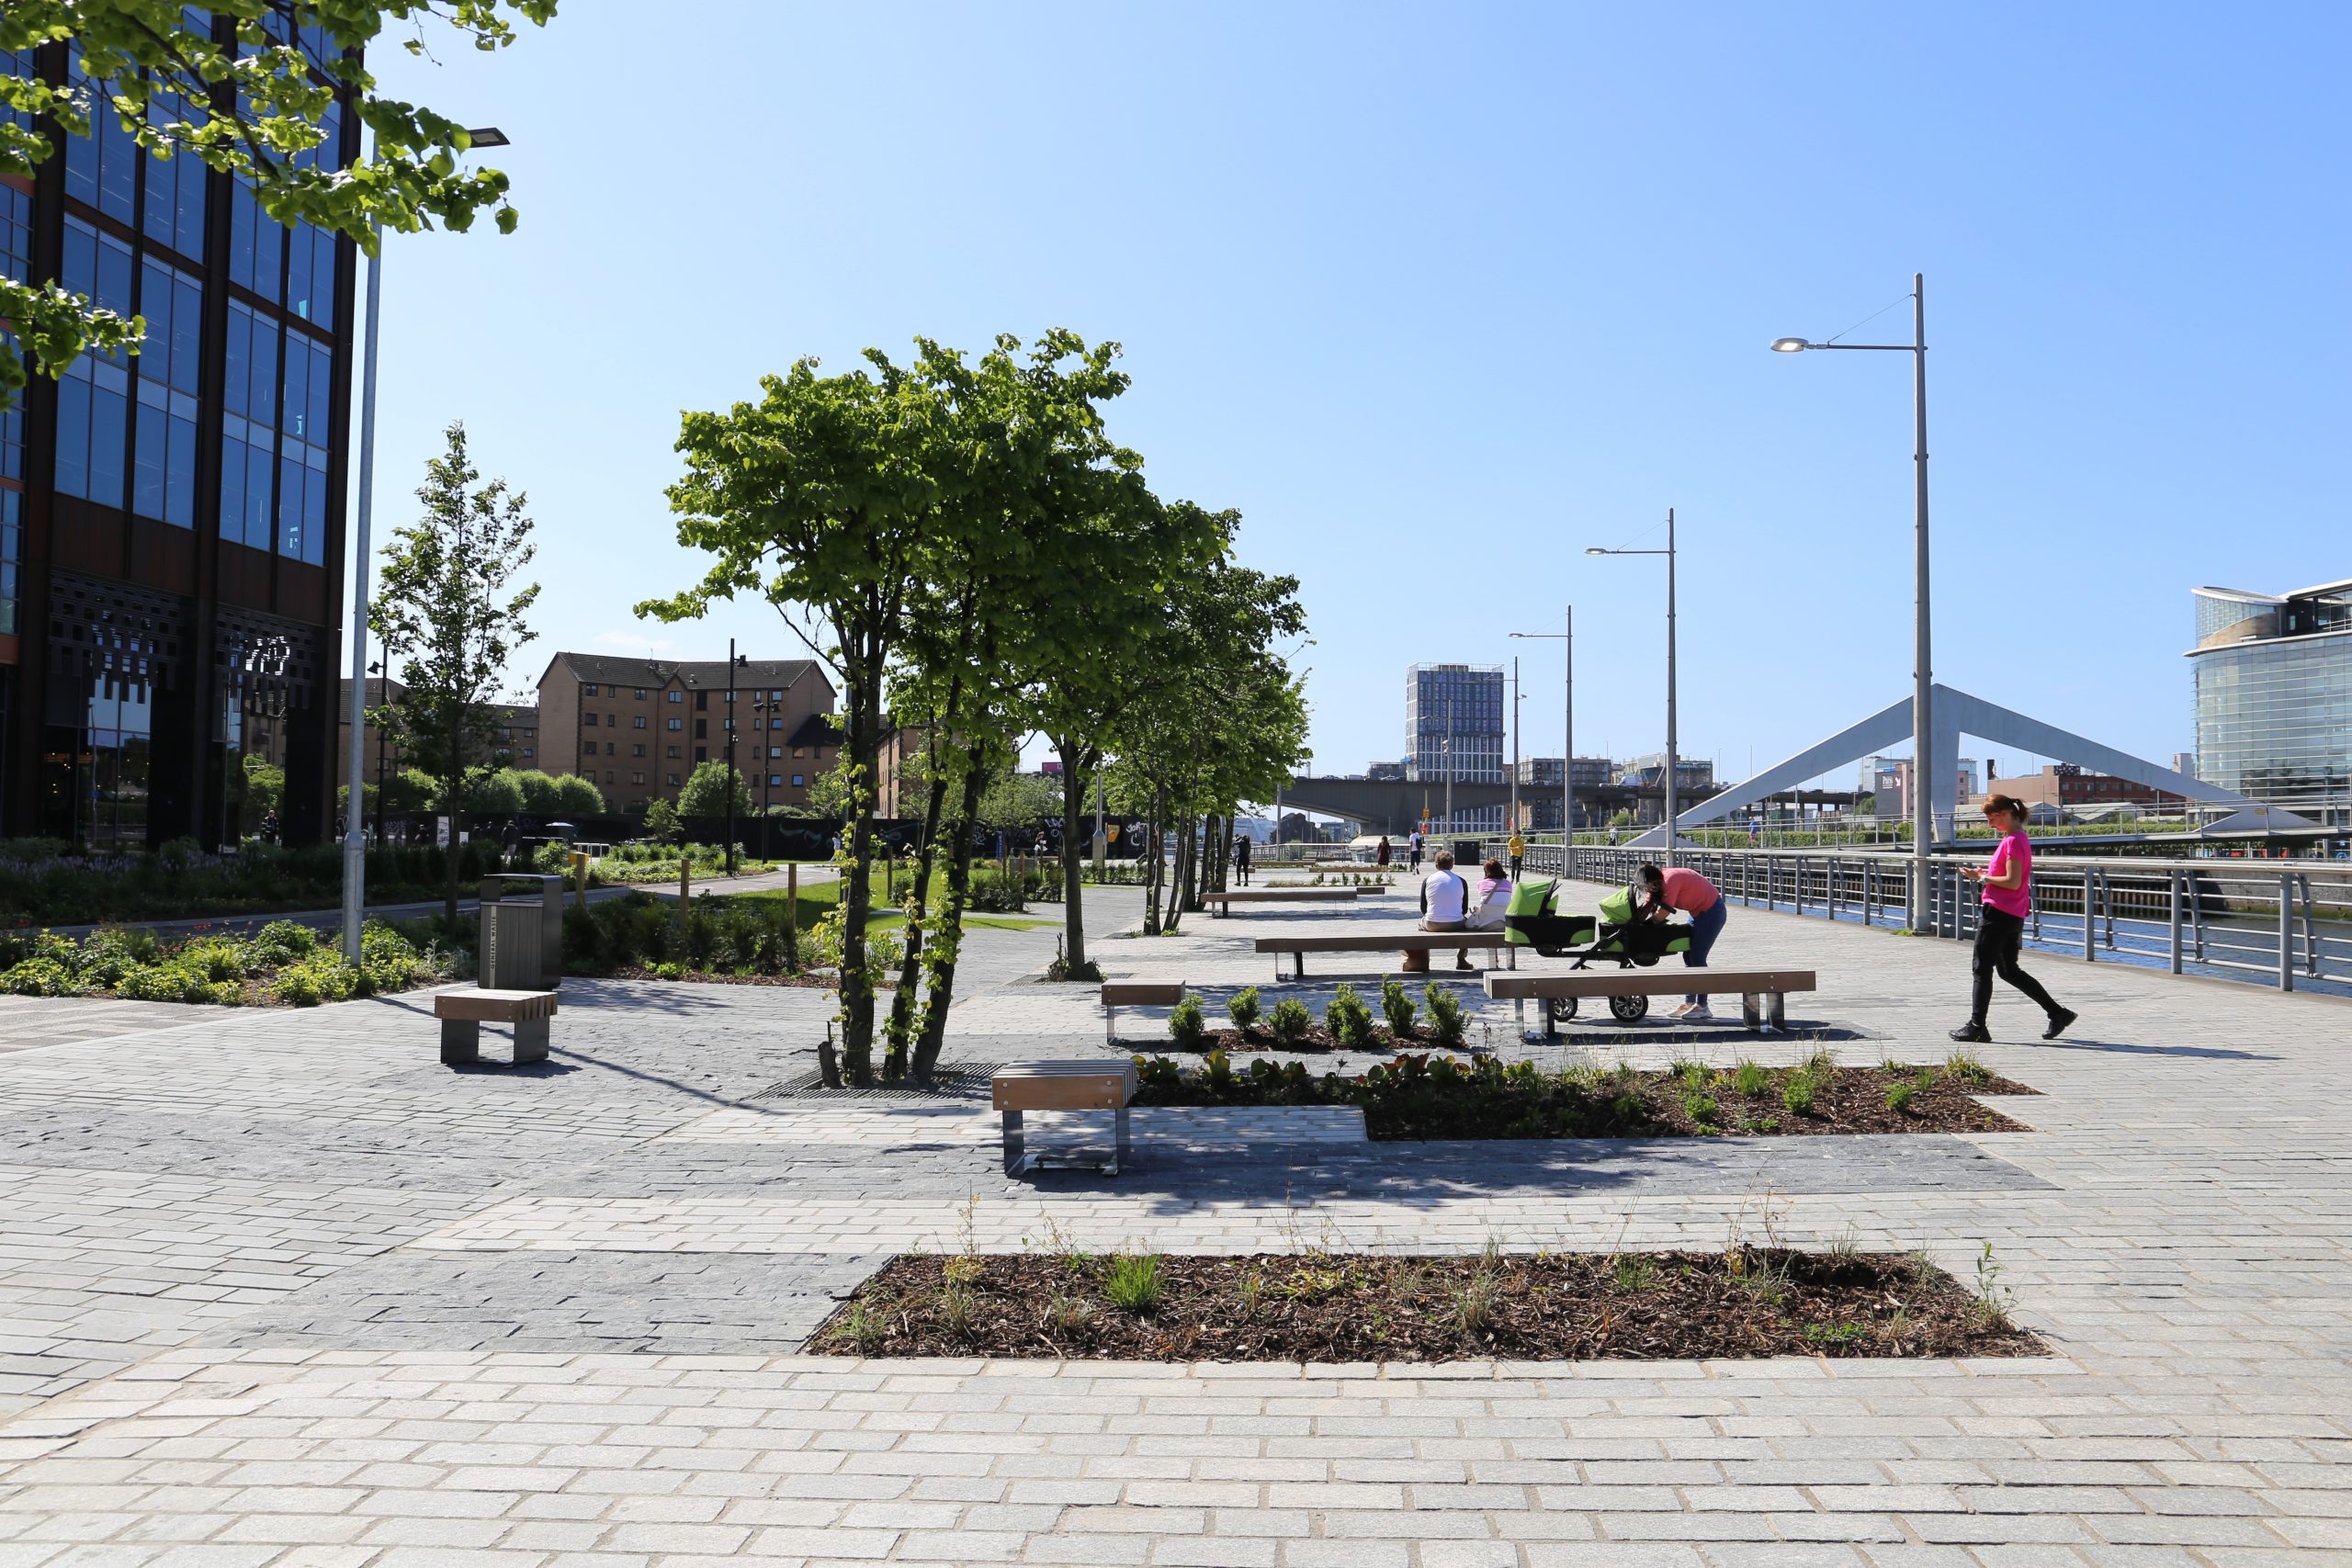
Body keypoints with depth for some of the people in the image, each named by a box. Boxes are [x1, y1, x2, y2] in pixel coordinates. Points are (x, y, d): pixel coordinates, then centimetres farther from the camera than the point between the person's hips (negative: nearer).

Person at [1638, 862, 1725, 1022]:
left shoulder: (1671, 881, -29)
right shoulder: (1661, 882, -1)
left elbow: (1662, 915, -29)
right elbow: (1647, 906, 0)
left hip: (1712, 911, -10)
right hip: (1699, 912, 10)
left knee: (1697, 958, -11)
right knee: (1689, 956, 10)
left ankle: (1702, 1007, -8)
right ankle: (1689, 1003, 17)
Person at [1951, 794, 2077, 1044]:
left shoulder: (2012, 841, -16)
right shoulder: (2018, 839, 15)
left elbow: (2013, 881, -21)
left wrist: (1982, 877, -14)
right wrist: (1985, 874, 11)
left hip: (1999, 913, -10)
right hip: (2014, 916, 10)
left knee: (1981, 969, -2)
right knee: (2009, 970, 15)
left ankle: (1976, 1028, 2)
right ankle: (2058, 1013, 16)